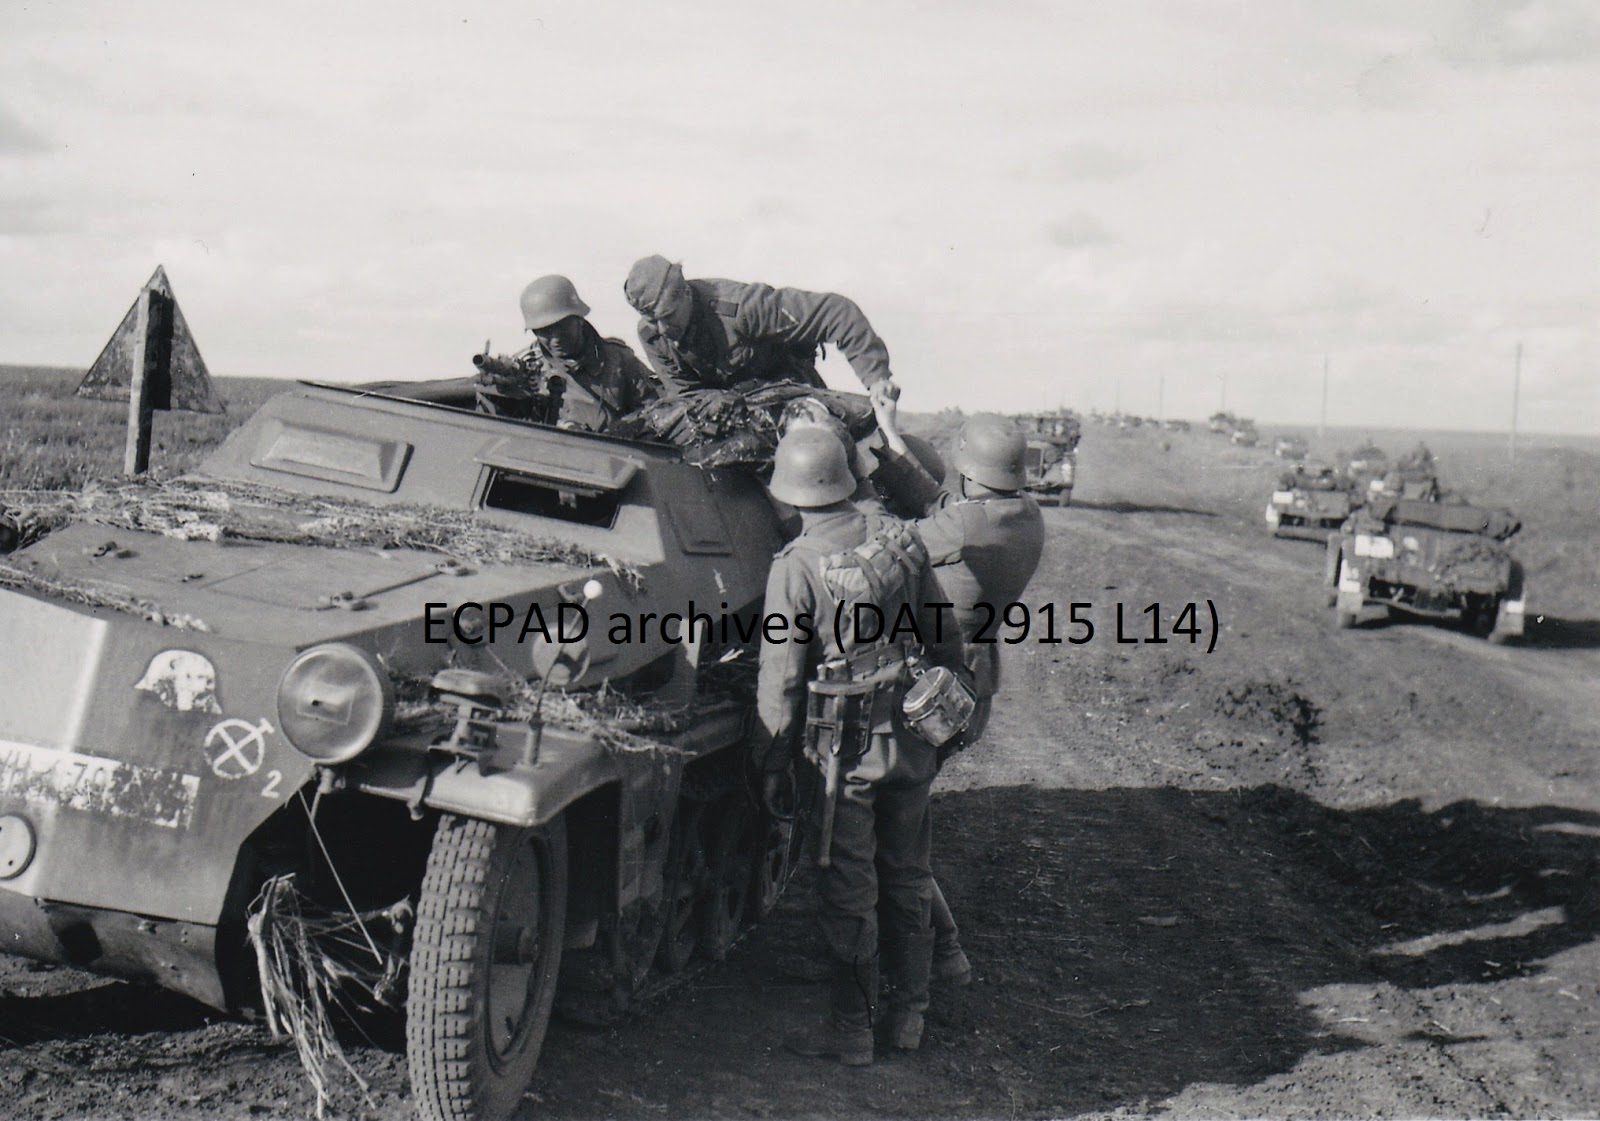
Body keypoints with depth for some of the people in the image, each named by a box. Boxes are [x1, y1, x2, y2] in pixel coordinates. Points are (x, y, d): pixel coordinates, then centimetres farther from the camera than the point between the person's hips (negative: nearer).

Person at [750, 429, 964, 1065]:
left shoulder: (794, 566, -13)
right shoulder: (898, 538, 1)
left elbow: (782, 676, -11)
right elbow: (944, 637, 8)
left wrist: (773, 762, -2)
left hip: (848, 746, -5)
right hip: (915, 738, 5)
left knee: (848, 893, 5)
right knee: (907, 877, 18)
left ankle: (851, 1030, 13)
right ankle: (910, 1016, 28)